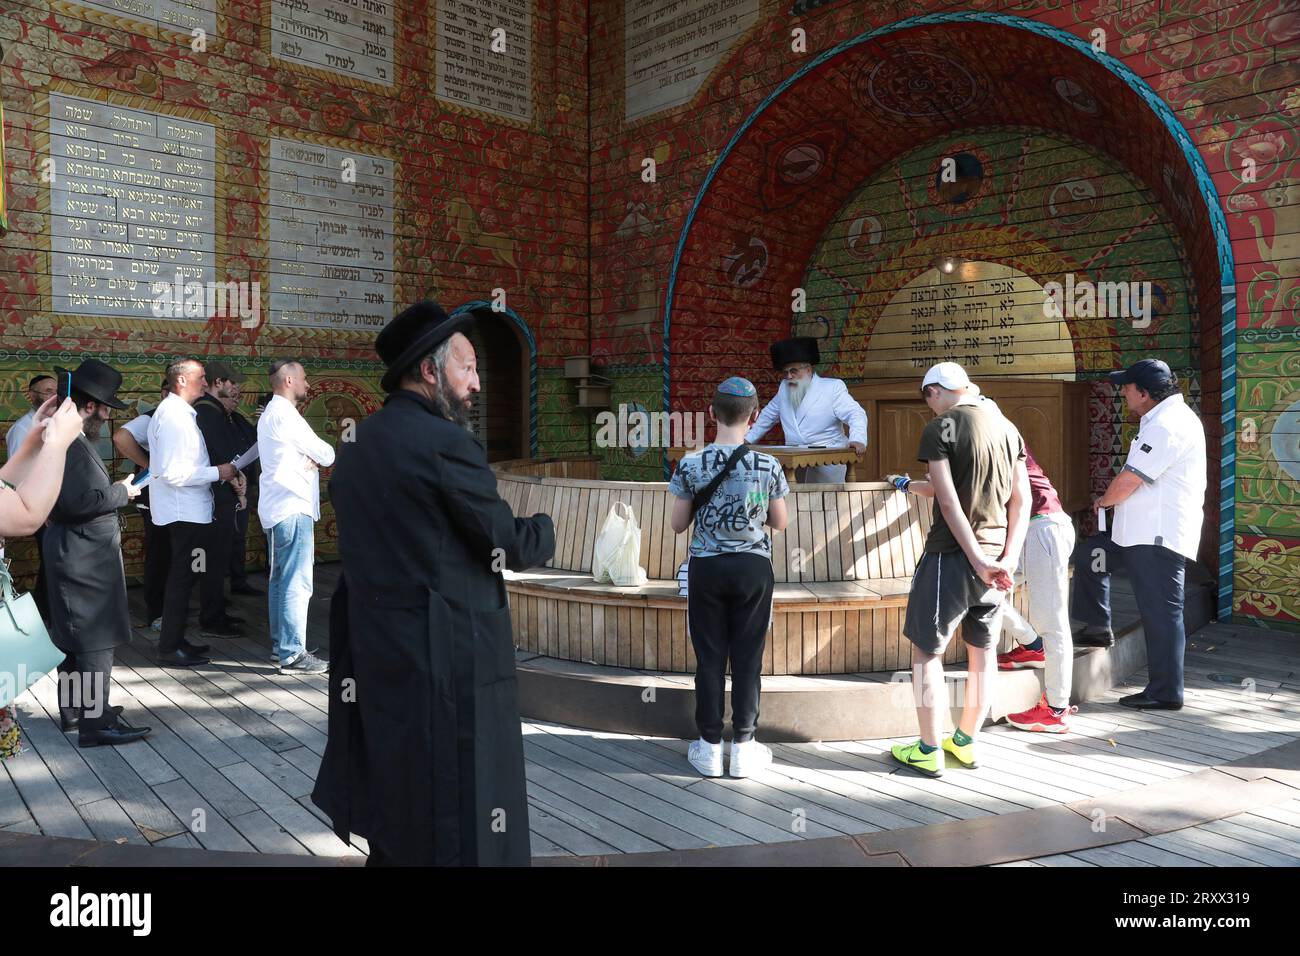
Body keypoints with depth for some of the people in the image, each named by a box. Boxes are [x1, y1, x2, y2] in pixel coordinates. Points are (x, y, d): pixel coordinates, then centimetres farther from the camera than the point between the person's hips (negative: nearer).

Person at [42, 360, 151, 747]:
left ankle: (74, 708, 29)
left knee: (76, 636, 18)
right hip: (84, 555, -11)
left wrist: (114, 490, 9)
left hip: (79, 551, 11)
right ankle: (96, 721, 0)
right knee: (96, 638, -5)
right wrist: (122, 491, -16)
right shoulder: (68, 442, -22)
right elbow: (81, 499, -29)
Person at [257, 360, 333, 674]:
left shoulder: (270, 413, 19)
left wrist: (313, 459, -1)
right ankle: (293, 655, -8)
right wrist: (327, 456, 9)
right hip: (293, 509, -11)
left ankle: (281, 644, 23)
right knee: (297, 584, -9)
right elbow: (323, 454, -12)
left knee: (280, 579, 15)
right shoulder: (284, 414, -14)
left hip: (277, 509, 11)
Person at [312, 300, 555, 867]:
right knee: (457, 823, 3)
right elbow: (510, 545, -11)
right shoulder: (445, 442, -16)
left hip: (374, 653, 9)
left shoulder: (357, 444, 11)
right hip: (448, 661, -9)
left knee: (398, 820, 20)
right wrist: (545, 529, 9)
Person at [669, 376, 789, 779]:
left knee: (710, 658, 9)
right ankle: (743, 747, 17)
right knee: (747, 659, 9)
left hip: (706, 568, 0)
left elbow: (678, 524, -2)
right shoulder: (768, 466, -9)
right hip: (753, 568, 0)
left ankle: (709, 747, 17)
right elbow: (780, 523, 2)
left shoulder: (691, 465, -9)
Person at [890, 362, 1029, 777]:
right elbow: (1022, 500, 5)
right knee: (982, 650, 15)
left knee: (927, 650, 5)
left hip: (951, 556, -7)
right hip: (996, 556, 7)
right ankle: (966, 742, 28)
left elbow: (949, 501, -17)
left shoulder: (940, 428, -10)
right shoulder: (1007, 428, 9)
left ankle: (928, 751, 10)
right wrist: (1007, 559, 0)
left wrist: (979, 562, -15)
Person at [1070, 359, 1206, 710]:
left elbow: (1127, 482, -18)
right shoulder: (1165, 419, 16)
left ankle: (1165, 694, 4)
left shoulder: (1166, 426, -19)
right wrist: (1113, 499, 13)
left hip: (1159, 538, -11)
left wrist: (1104, 501, 1)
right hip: (1142, 534, 11)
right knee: (1087, 554, 16)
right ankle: (1098, 628, 24)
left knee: (1161, 613, -4)